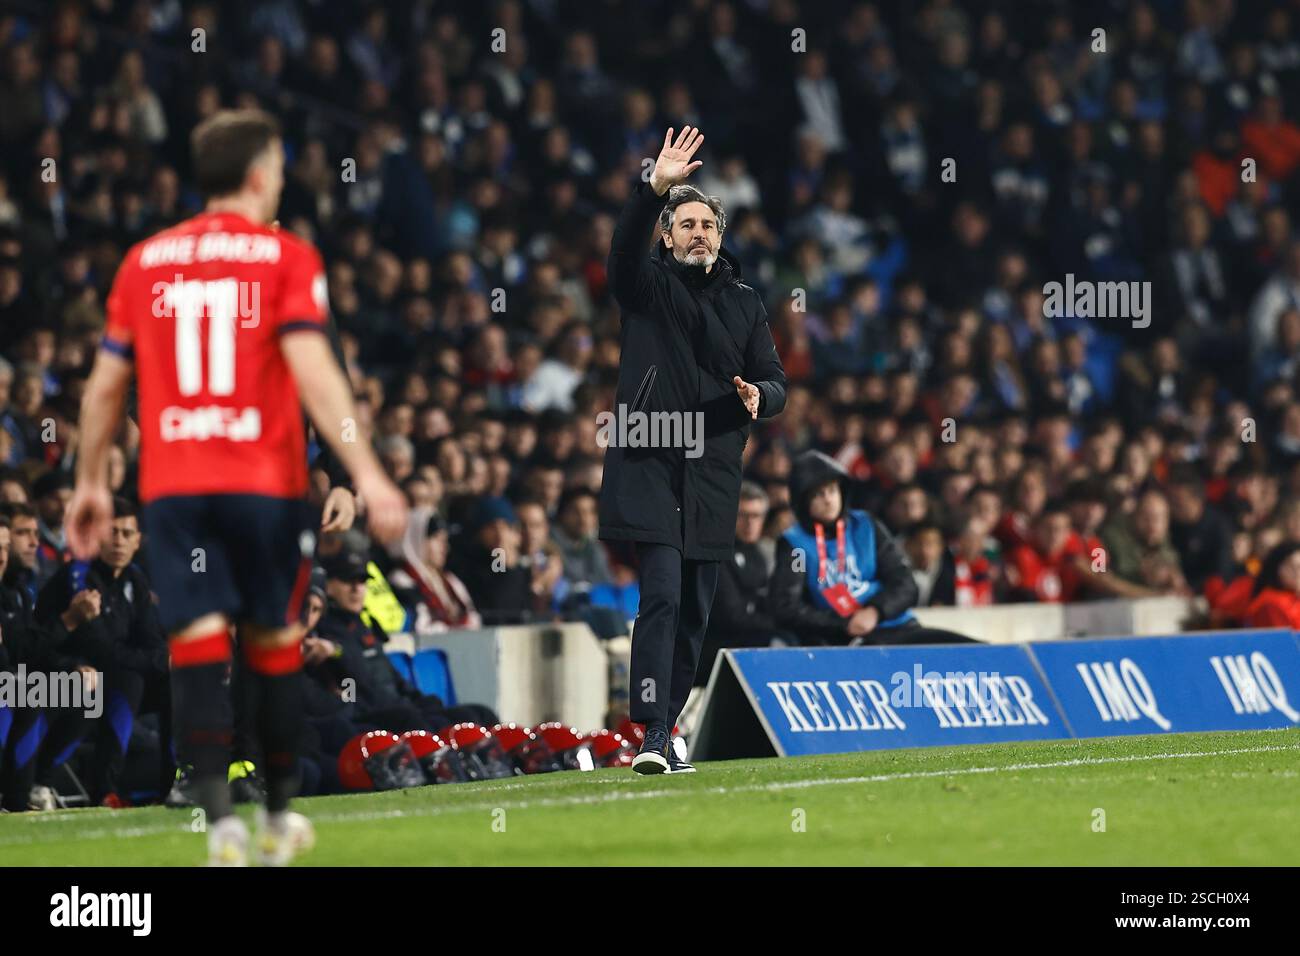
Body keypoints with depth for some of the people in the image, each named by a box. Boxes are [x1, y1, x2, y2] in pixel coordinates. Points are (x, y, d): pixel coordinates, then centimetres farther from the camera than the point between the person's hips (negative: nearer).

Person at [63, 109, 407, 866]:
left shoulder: (145, 262, 10)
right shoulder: (286, 257, -1)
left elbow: (106, 384, 13)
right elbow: (312, 372, -12)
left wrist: (92, 483, 24)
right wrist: (365, 472, -14)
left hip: (171, 484, 2)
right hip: (265, 482, -2)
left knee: (199, 646, -5)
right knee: (276, 646, 11)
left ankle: (221, 816, -20)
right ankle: (280, 817, 21)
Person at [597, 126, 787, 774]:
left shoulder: (744, 304, 16)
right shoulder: (648, 284, 4)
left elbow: (775, 382, 15)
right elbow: (624, 247, -18)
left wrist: (759, 395, -10)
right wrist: (655, 189, -34)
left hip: (714, 473, 5)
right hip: (649, 465, -5)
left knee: (694, 613, 8)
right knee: (662, 595, -17)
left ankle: (662, 735, 17)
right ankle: (652, 734, -21)